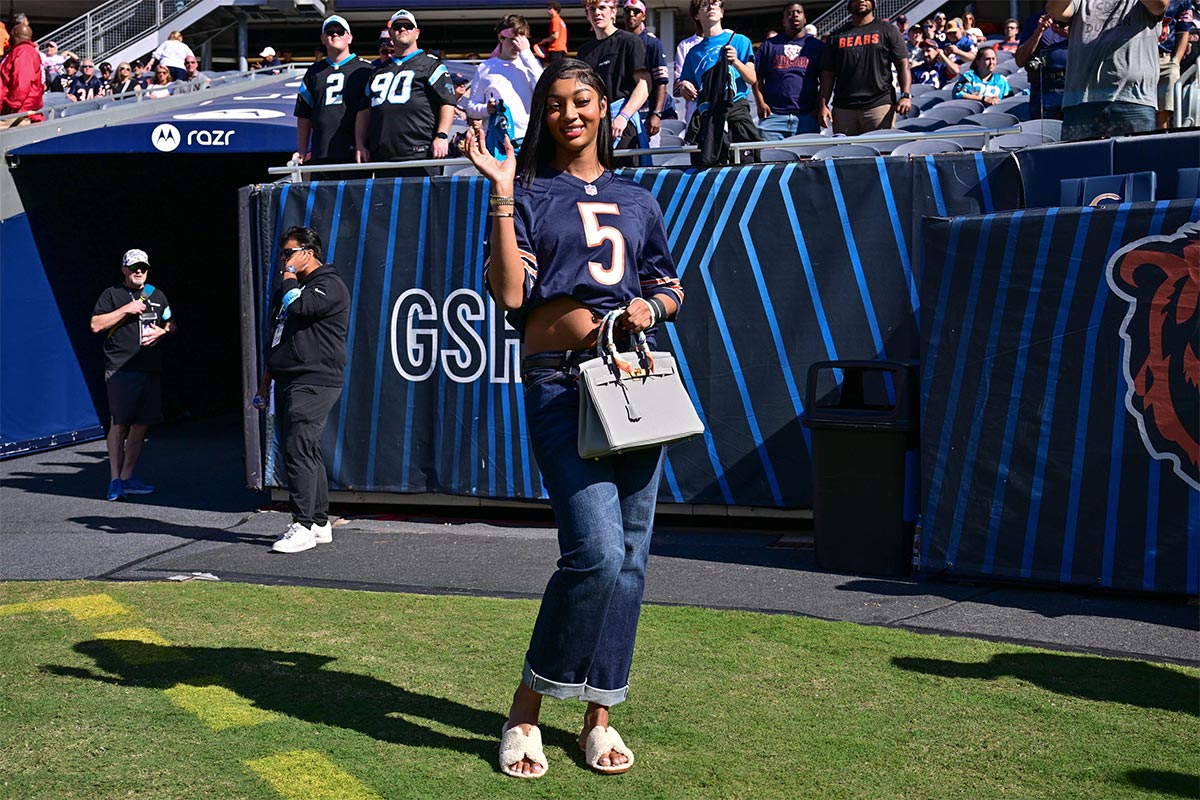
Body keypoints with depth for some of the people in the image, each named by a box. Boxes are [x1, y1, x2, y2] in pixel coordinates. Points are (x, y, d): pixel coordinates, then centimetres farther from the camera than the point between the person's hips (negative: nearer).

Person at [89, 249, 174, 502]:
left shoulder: (157, 296, 19)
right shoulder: (112, 295, 4)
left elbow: (172, 325, 26)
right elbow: (96, 325, -6)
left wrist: (162, 332, 3)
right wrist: (126, 310, -10)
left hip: (150, 370, 5)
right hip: (120, 369, -5)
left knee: (141, 424, 5)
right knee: (119, 424, -6)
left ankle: (127, 476, 15)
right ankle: (115, 479, -2)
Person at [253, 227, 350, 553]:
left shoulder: (330, 285, -6)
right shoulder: (293, 287, 23)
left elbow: (299, 307, -26)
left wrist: (288, 280, -6)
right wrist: (265, 383, 24)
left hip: (314, 382, -10)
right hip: (288, 381, 10)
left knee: (299, 450, -16)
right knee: (305, 452, 10)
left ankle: (303, 526, -16)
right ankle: (319, 524, 15)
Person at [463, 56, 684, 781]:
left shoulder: (638, 200, 18)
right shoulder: (530, 195, 5)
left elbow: (673, 289, 24)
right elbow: (510, 294, -8)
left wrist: (652, 306, 2)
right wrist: (502, 193, -10)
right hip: (560, 381, -5)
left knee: (629, 557, 3)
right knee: (597, 550, -17)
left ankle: (600, 714, 14)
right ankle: (527, 711, -1)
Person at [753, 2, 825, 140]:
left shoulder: (816, 46, 13)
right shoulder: (769, 45, 14)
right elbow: (757, 78, 11)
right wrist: (760, 103, -1)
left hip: (807, 117, 0)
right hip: (773, 115, 0)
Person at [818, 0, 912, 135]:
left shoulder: (887, 31, 11)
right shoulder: (837, 36, 16)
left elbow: (903, 65, 5)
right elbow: (828, 73, 13)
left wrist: (906, 95, -9)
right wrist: (823, 105, 3)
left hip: (879, 105, -2)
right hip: (843, 108, 2)